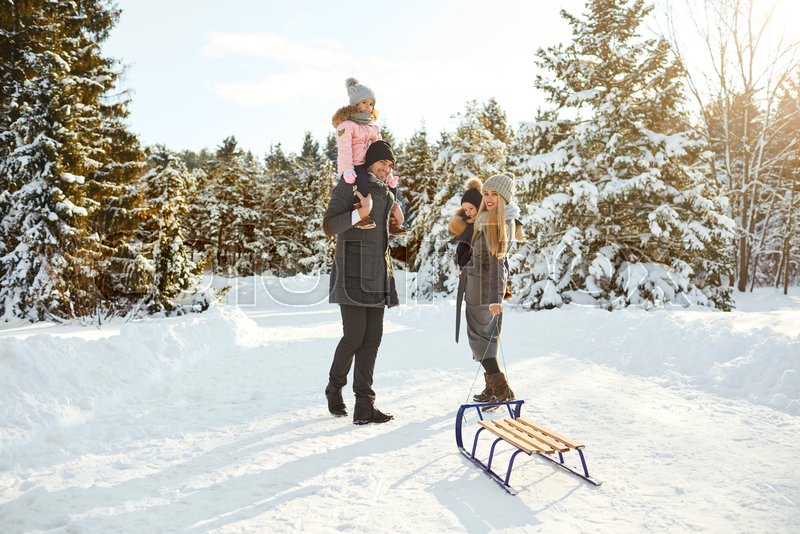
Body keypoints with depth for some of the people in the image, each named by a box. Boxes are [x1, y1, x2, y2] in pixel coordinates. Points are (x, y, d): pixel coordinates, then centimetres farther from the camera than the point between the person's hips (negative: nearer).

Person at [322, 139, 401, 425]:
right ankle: (334, 386, 17)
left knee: (373, 337, 0)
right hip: (352, 270, -7)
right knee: (354, 334, -10)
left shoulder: (386, 194, 19)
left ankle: (364, 405, 1)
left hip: (377, 273, 7)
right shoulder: (349, 186, -3)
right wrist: (359, 213, -26)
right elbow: (330, 226, -13)